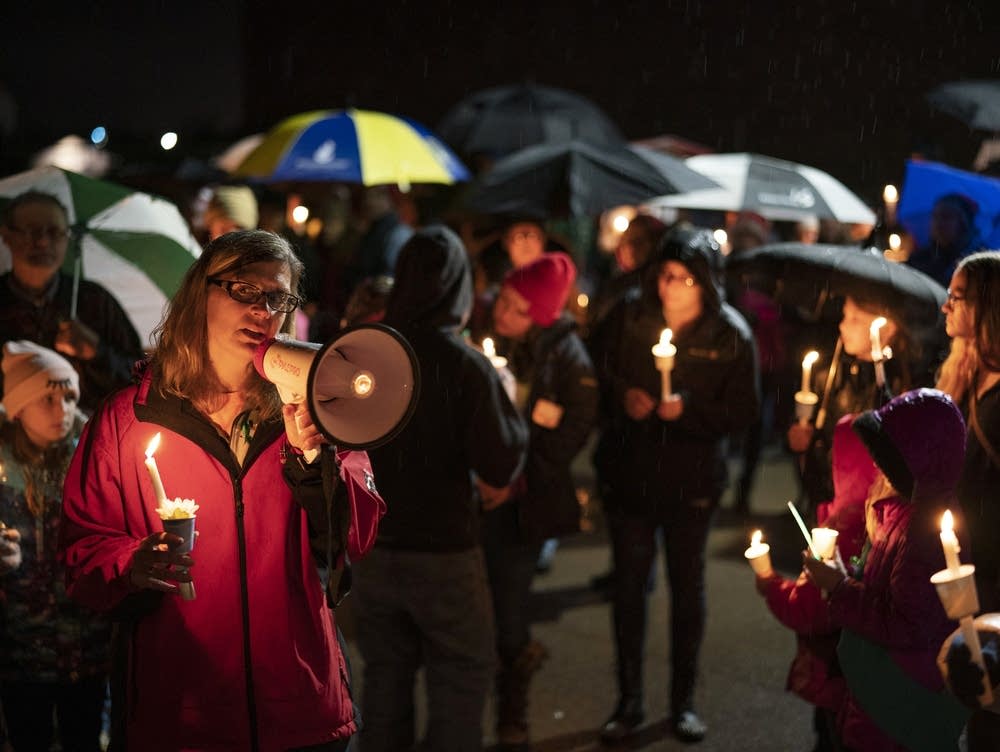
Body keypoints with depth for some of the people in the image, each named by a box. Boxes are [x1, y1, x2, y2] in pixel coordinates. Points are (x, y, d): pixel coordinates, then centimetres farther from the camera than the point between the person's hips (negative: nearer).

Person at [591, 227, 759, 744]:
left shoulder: (731, 336, -11)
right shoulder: (630, 318, -6)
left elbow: (742, 411, -9)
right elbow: (602, 371, 5)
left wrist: (687, 409, -23)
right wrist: (623, 394, -16)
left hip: (693, 481, -1)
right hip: (631, 471, 2)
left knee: (688, 585, 11)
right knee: (628, 584, 7)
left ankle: (683, 701, 26)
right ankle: (629, 700, 21)